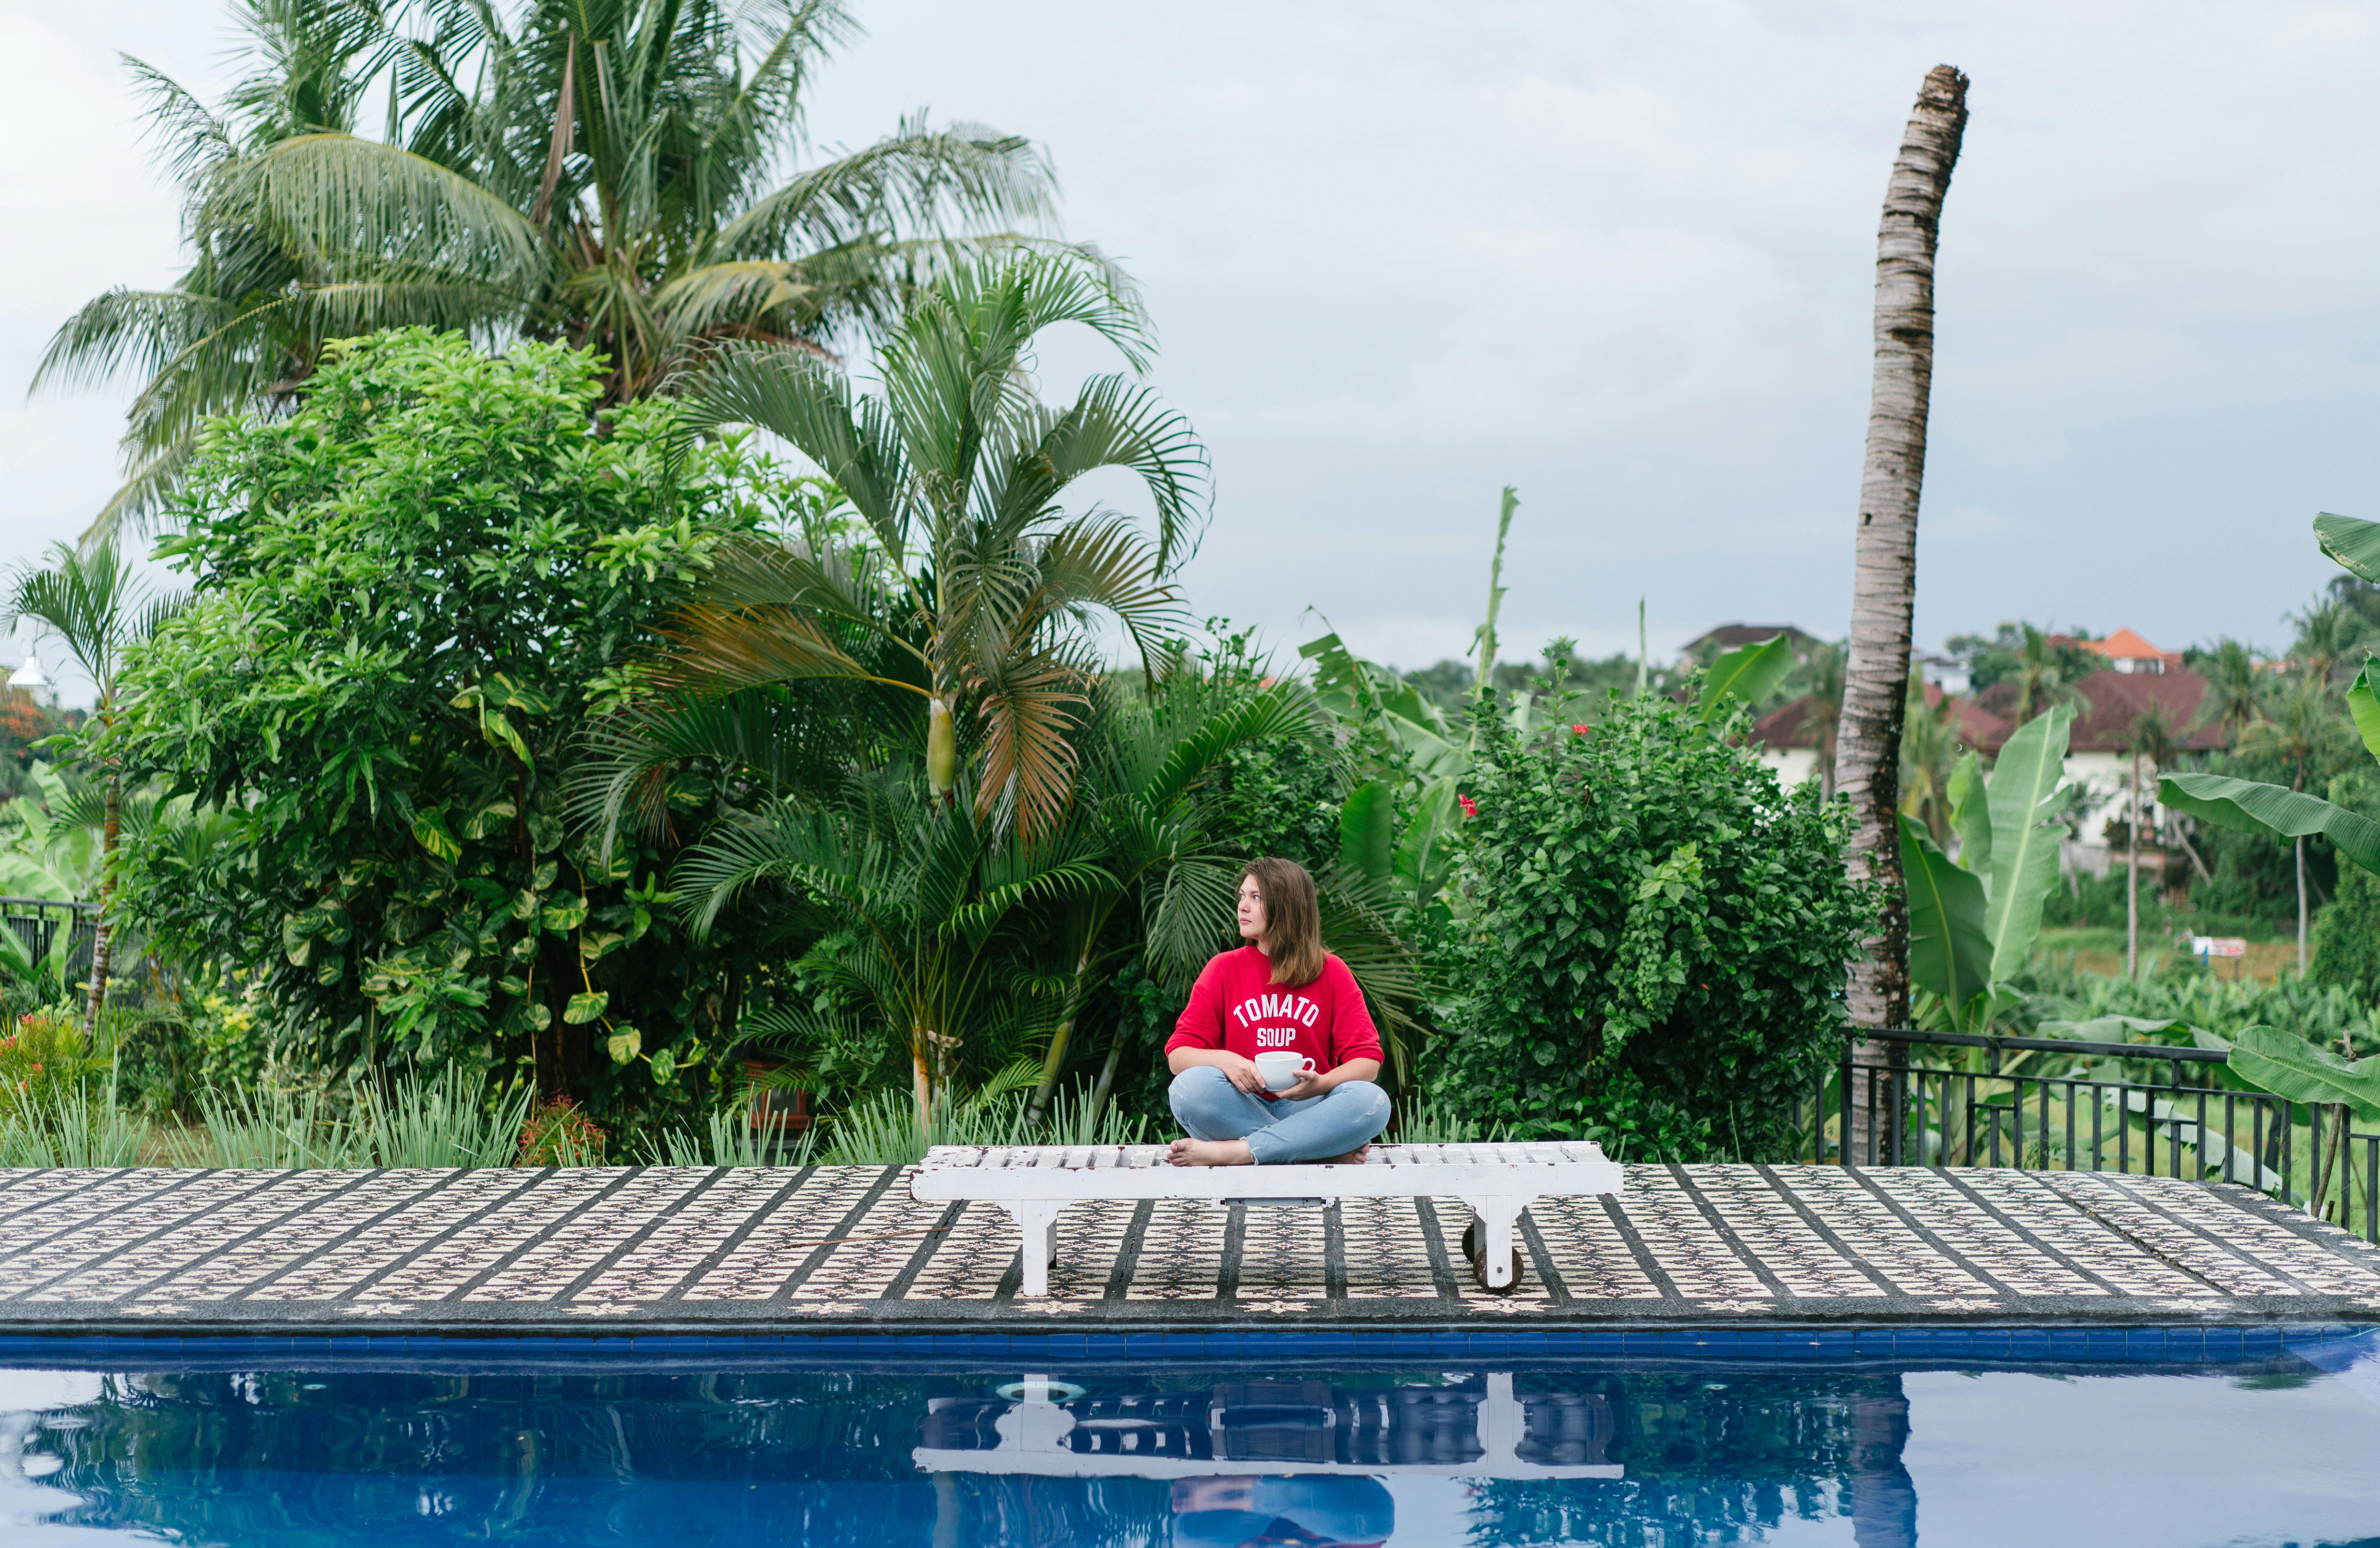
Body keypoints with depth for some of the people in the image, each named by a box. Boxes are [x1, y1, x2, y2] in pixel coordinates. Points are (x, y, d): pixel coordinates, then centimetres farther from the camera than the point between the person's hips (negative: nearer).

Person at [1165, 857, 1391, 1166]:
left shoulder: (1332, 973, 7)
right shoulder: (1224, 969, 8)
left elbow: (1368, 1061, 0)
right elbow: (1177, 1056, 1)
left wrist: (1321, 1084, -22)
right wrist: (1223, 1060, -22)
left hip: (1306, 1107, 0)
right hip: (1242, 1110, 0)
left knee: (1372, 1101, -30)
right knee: (1191, 1085, -32)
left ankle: (1231, 1152, -33)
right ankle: (1330, 1150, -31)